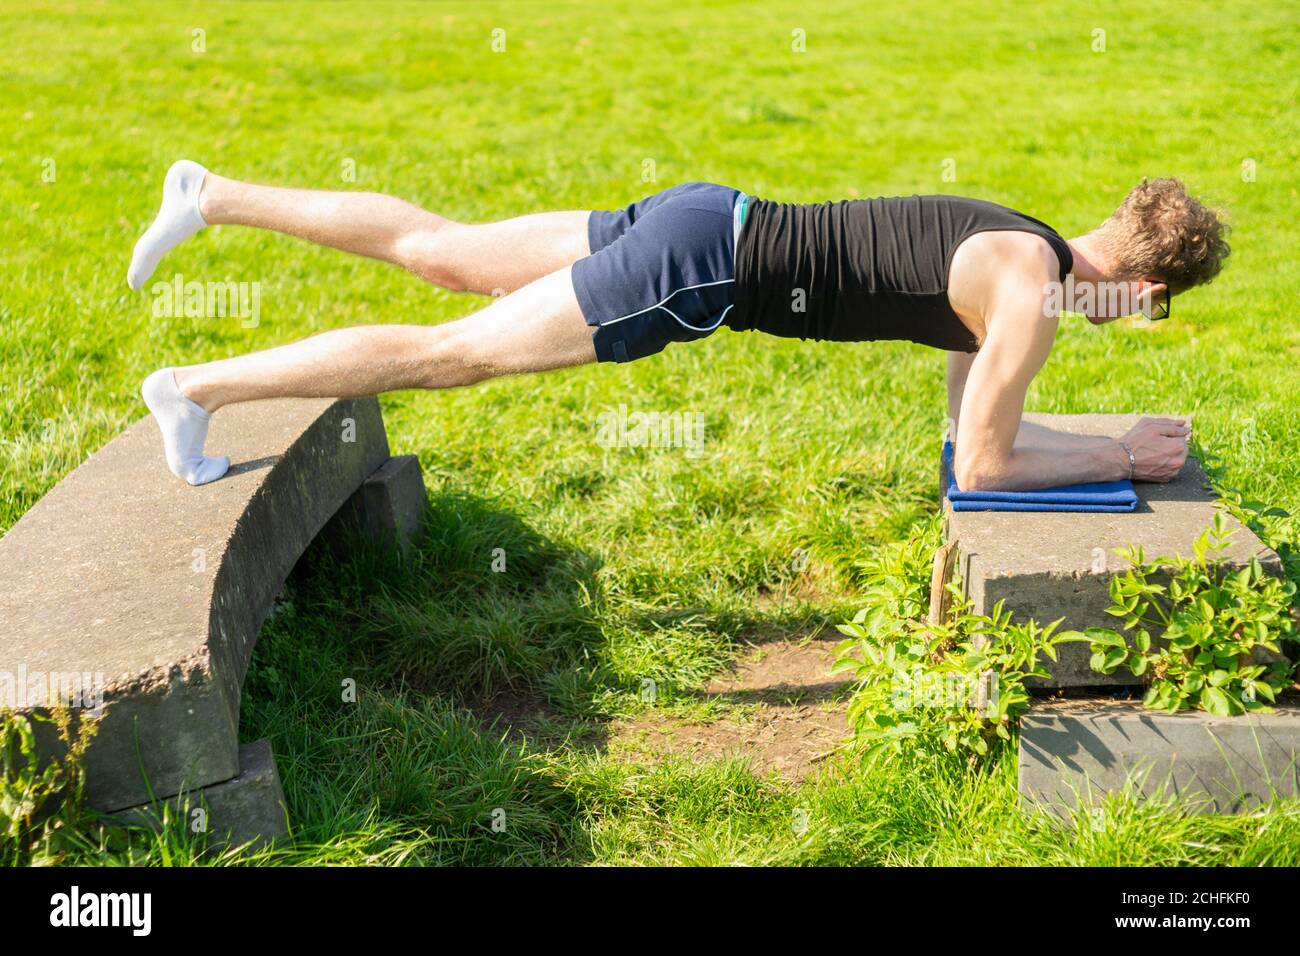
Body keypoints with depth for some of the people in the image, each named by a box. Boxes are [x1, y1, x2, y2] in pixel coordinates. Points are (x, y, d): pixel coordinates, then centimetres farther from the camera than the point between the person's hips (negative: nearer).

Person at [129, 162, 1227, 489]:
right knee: (454, 351, -4)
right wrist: (1125, 460, 2)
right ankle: (200, 387, 1)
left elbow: (973, 412, 25)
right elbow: (983, 464, -10)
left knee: (440, 253, 13)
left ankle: (213, 195, 21)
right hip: (704, 266, -8)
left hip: (708, 218, 8)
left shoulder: (1016, 239, 15)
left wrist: (1128, 431, 23)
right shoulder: (1034, 292, -12)